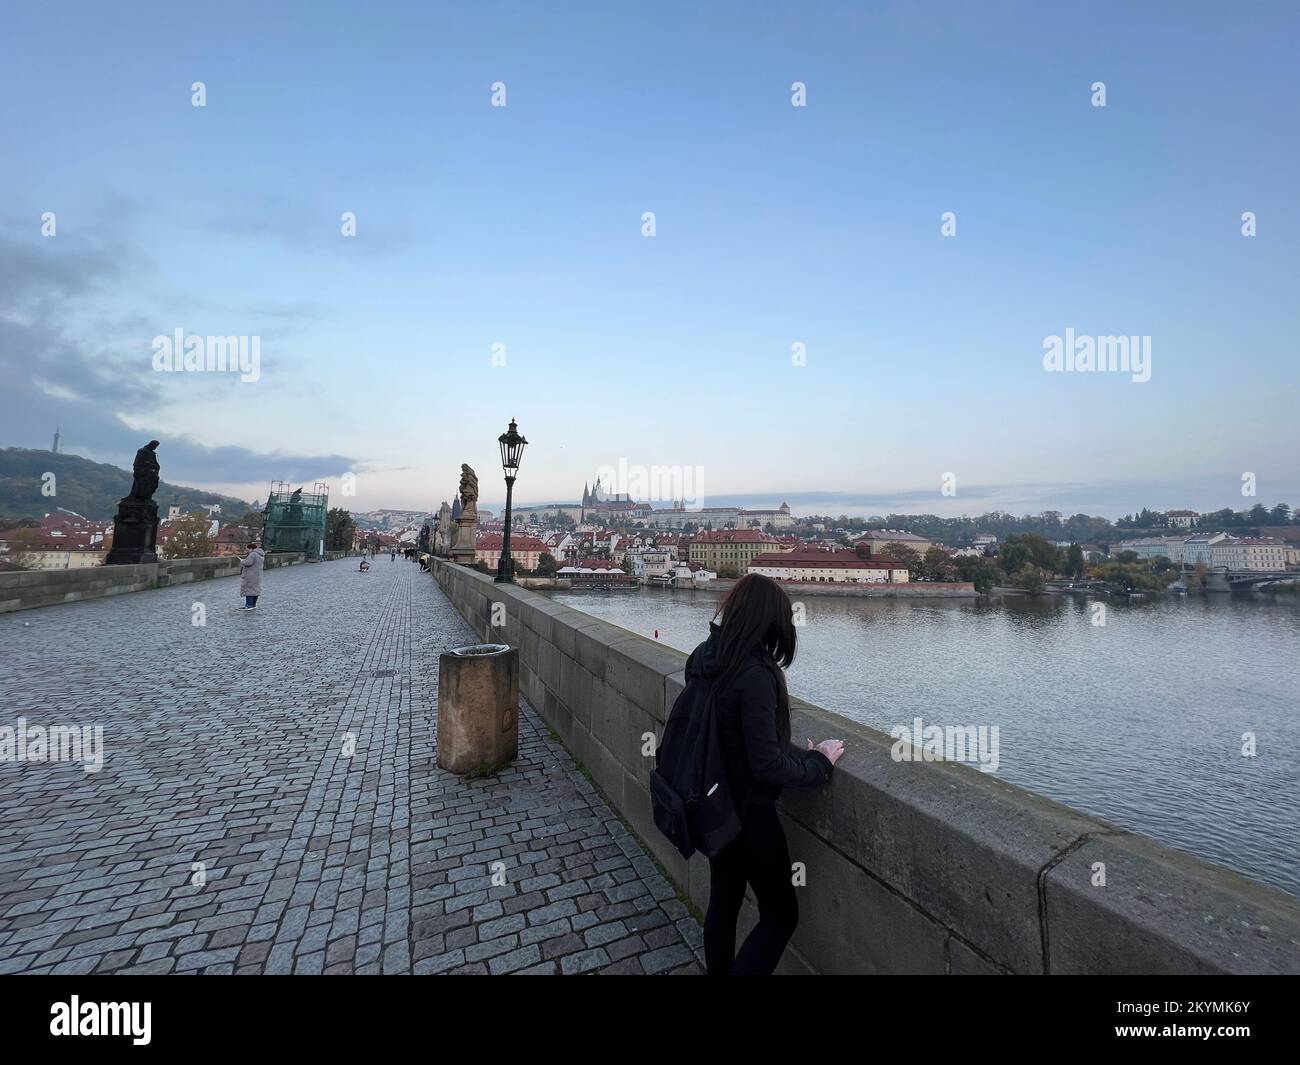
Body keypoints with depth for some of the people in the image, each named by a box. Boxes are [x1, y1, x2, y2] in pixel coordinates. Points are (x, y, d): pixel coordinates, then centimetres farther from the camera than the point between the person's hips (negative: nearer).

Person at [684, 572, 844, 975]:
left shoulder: (703, 657, -7)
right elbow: (769, 767, -25)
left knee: (723, 900, 25)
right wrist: (819, 762, -10)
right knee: (780, 914, 15)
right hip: (748, 811, -7)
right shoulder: (755, 674, -30)